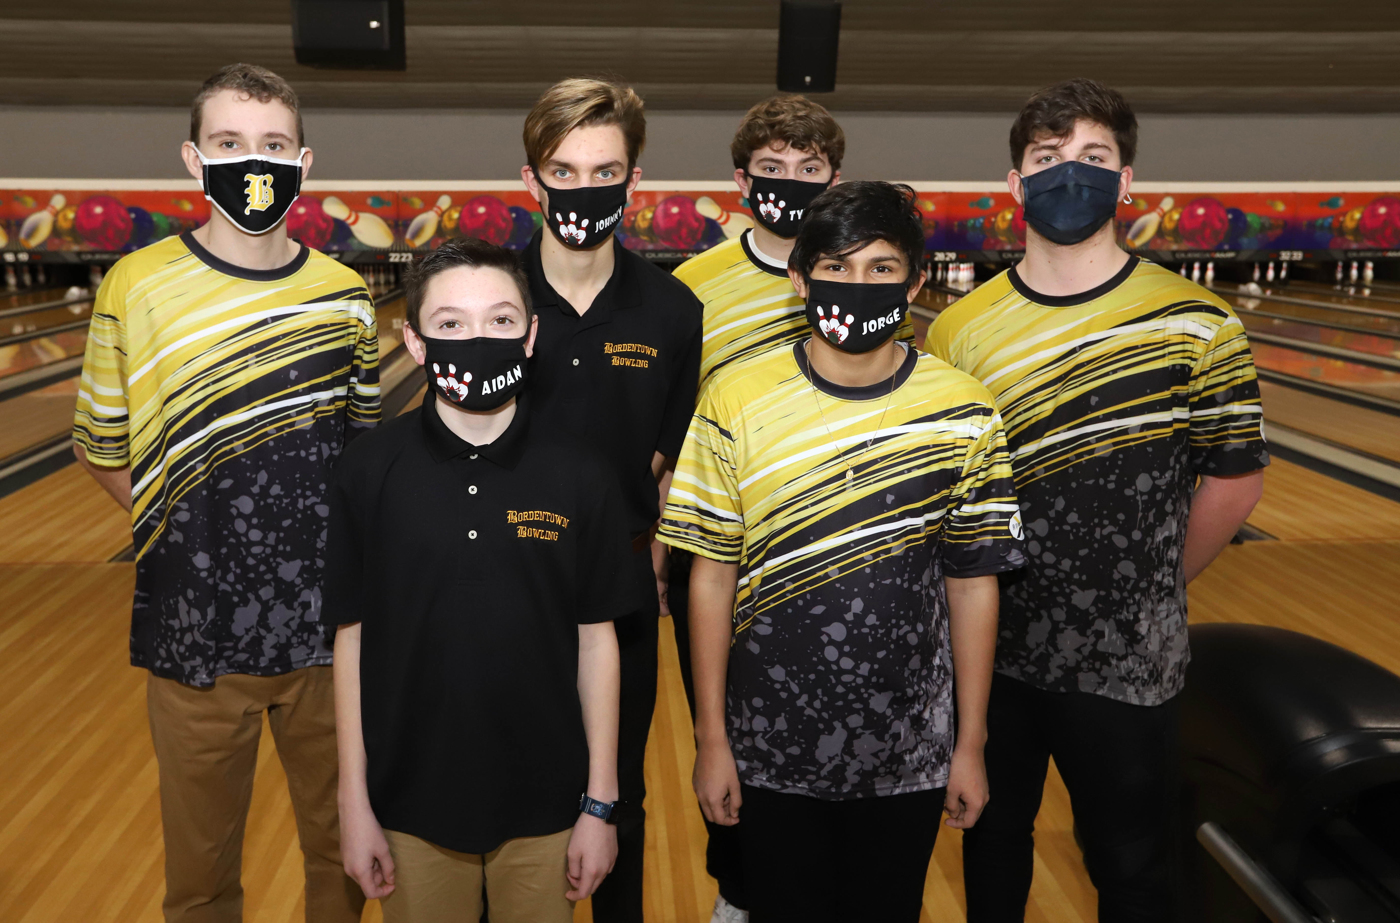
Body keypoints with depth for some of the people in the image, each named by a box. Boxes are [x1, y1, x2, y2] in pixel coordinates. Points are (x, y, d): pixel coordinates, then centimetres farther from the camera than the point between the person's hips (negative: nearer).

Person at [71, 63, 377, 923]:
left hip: (329, 628, 2)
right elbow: (102, 450, 4)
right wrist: (180, 529, -4)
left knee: (343, 850, 17)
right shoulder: (137, 287, -6)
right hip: (196, 632, -1)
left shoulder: (345, 296, 0)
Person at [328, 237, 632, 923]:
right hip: (412, 802, 0)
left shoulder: (580, 478, -10)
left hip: (543, 804, 0)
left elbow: (595, 640, -4)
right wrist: (354, 804, 0)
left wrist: (600, 805, -2)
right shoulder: (368, 473, -9)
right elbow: (352, 636, -3)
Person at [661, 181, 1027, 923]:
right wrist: (711, 739, -4)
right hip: (771, 753, 0)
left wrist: (971, 745, 2)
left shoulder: (964, 414, -8)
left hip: (909, 757, 1)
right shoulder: (736, 400, -11)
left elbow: (972, 584, -2)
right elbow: (712, 577, -7)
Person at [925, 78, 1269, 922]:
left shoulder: (1196, 324, -9)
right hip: (989, 653, 2)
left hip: (1126, 666, -1)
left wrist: (1152, 592, 2)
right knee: (992, 846, 22)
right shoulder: (959, 331, -4)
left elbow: (1235, 480, -2)